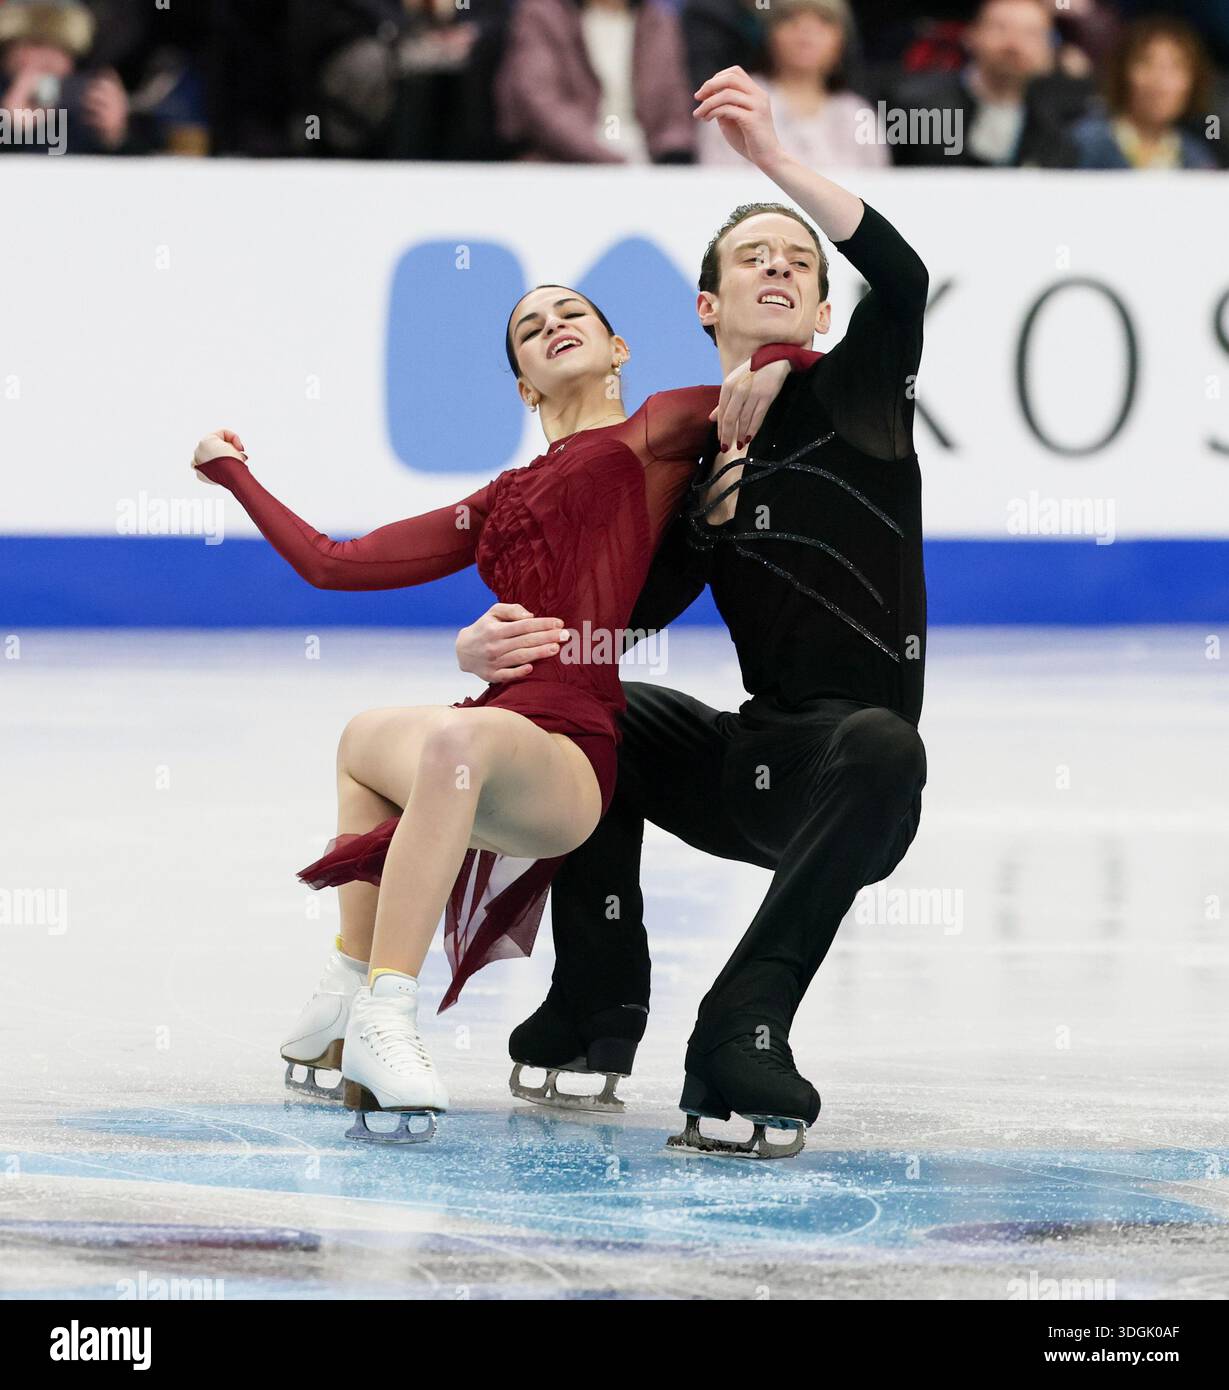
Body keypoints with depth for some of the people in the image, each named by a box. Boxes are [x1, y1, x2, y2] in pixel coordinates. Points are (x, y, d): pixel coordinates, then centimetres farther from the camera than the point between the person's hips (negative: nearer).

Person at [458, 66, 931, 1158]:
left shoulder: (855, 395, 1)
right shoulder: (691, 457, 13)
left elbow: (904, 279, -20)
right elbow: (626, 609, 7)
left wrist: (775, 159, -29)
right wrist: (495, 644, -12)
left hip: (843, 783, -6)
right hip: (750, 771, 6)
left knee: (881, 742, -37)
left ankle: (742, 1028, -41)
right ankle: (599, 1001, 10)